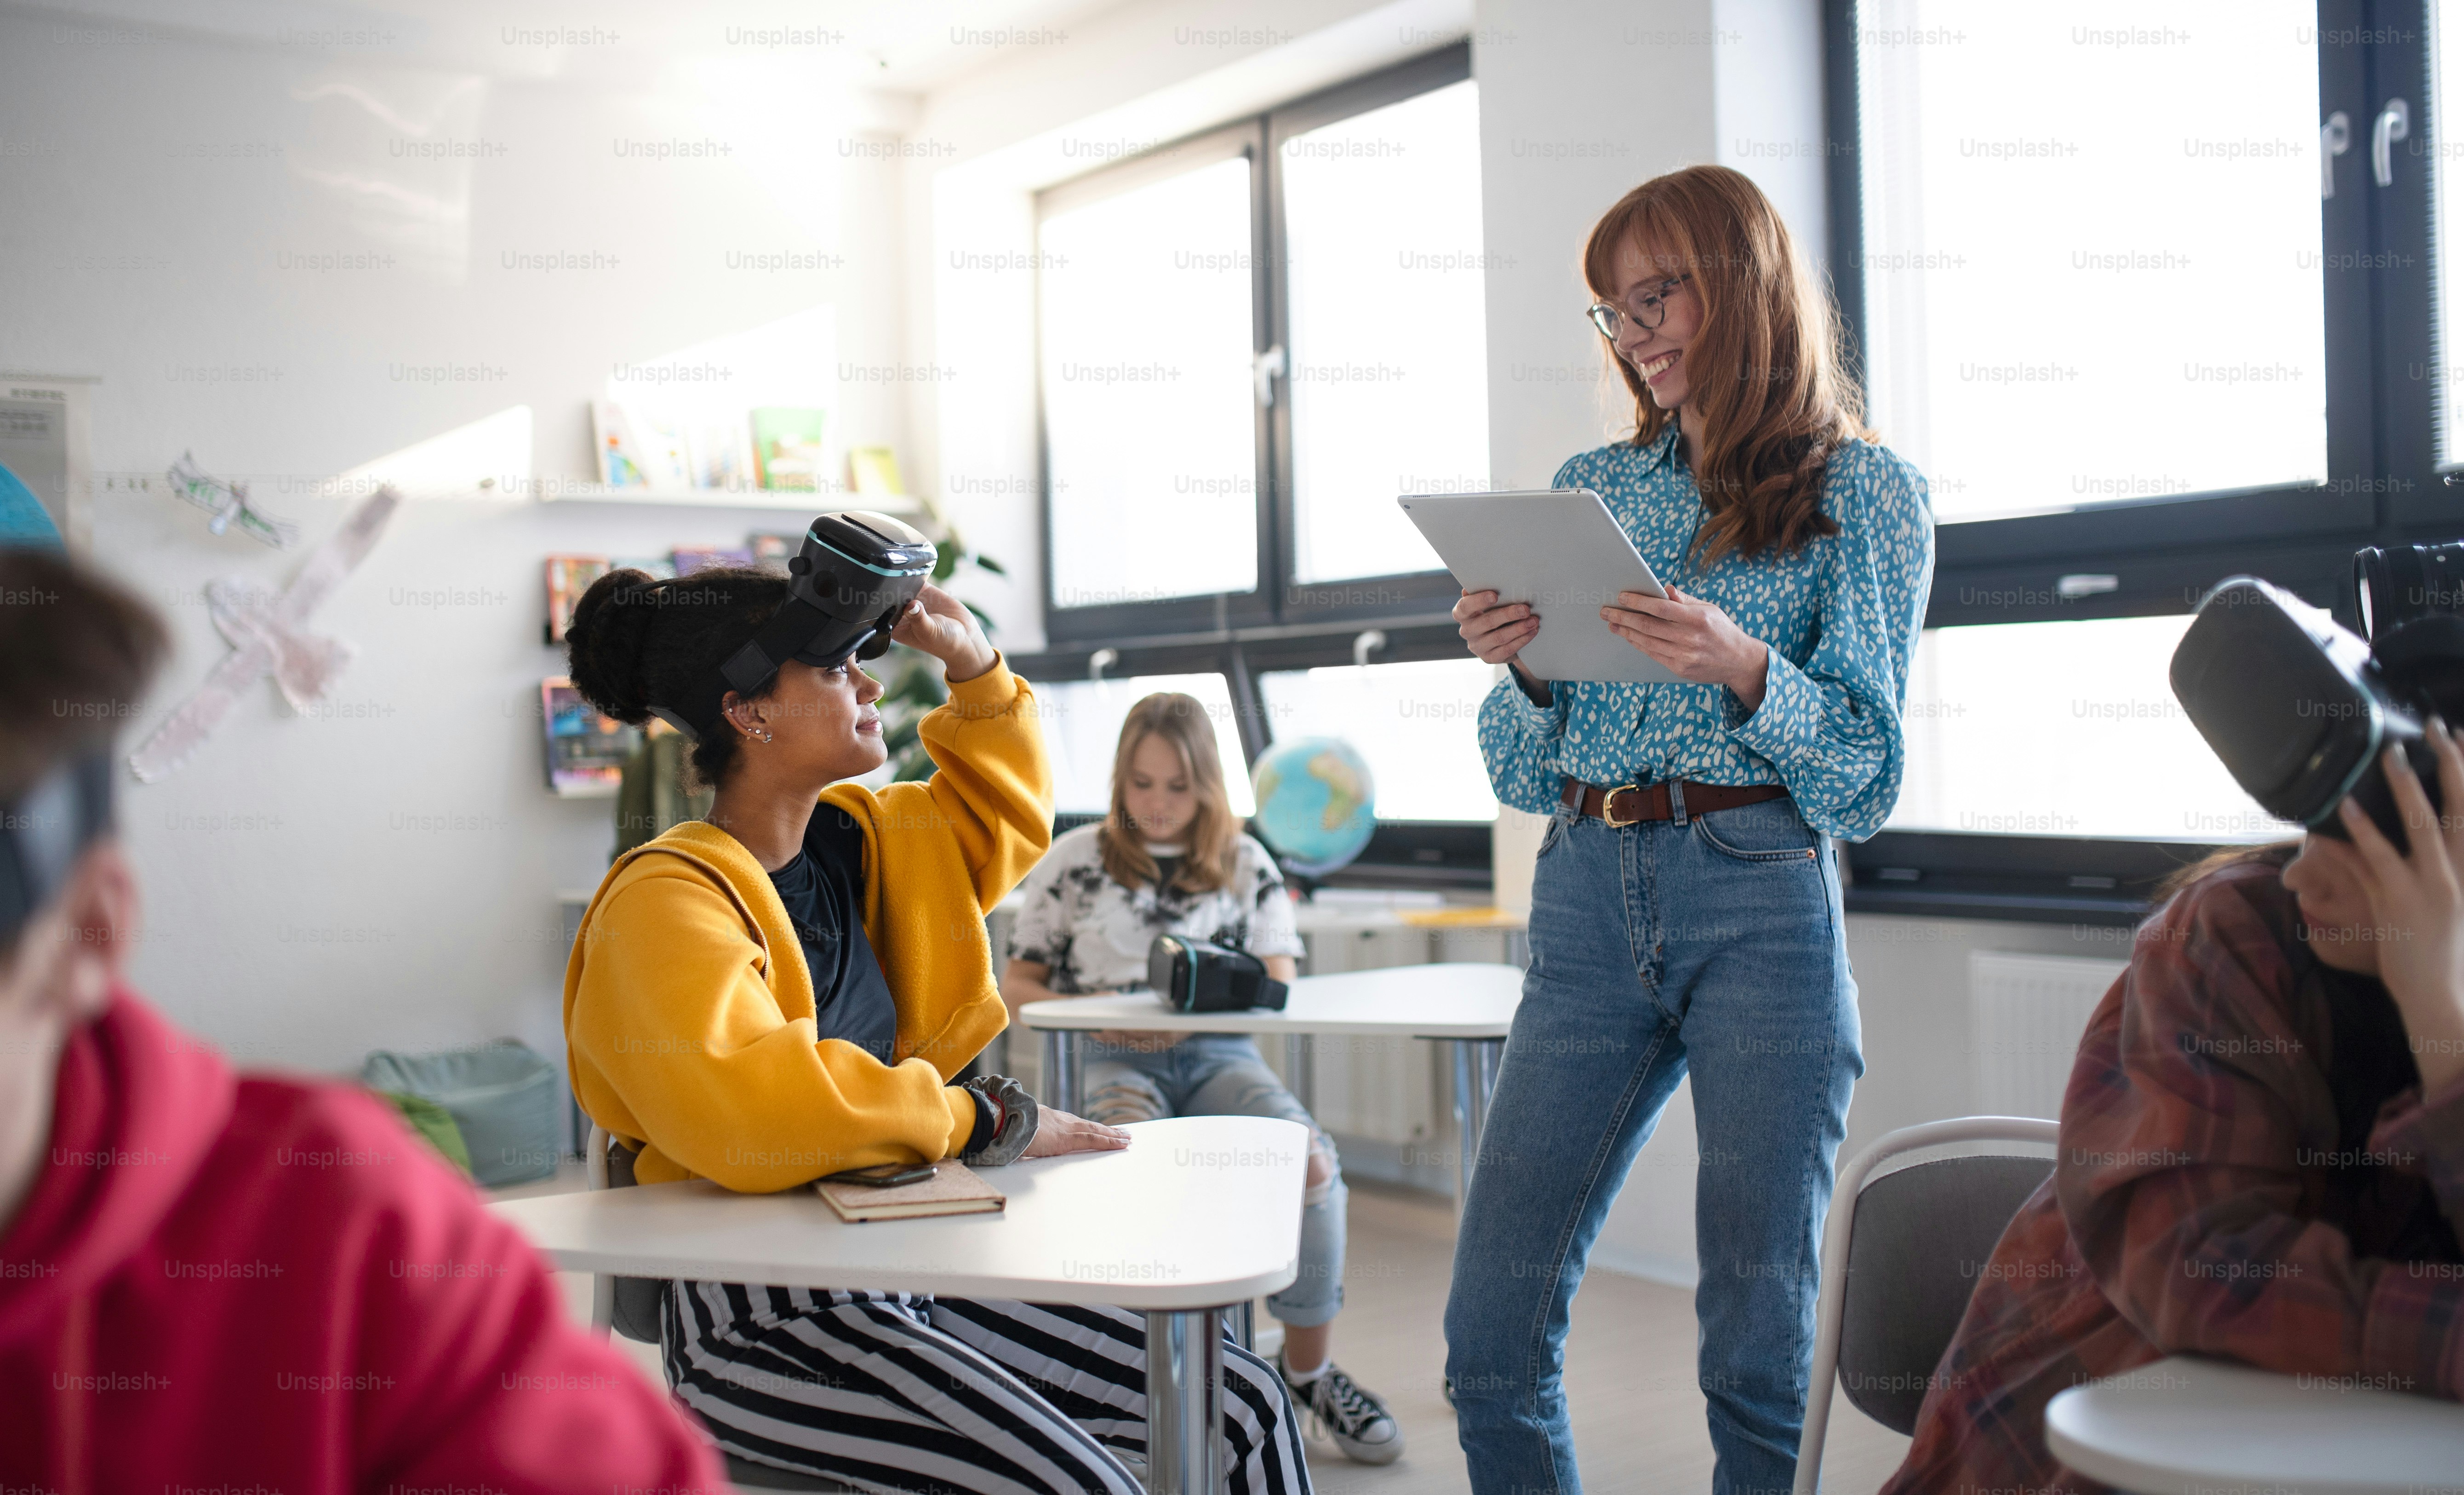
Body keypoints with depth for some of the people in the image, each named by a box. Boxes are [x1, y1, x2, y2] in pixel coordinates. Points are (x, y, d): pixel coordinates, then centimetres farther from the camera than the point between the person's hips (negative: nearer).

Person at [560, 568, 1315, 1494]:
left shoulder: (847, 843, 12)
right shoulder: (664, 903, -14)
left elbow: (1002, 822, 32)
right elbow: (748, 1110, -31)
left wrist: (972, 663, 19)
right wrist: (987, 1120, -21)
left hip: (900, 1272, 8)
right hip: (765, 1325, -8)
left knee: (1243, 1411, -2)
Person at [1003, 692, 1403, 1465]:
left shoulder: (1247, 865, 14)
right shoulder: (1074, 861, 12)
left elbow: (1281, 987, 9)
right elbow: (1016, 985, 12)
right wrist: (1092, 1013, -9)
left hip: (1220, 1054, 2)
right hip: (1116, 1061, -1)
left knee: (1310, 1157, -29)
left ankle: (1308, 1363, -9)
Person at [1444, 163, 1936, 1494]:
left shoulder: (1864, 493, 4)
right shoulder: (1591, 488, 15)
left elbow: (1864, 770, -2)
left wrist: (1745, 669, -20)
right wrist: (1522, 667, -6)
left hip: (1763, 904, -4)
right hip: (1586, 900, 4)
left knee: (1760, 1341, -1)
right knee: (1490, 1328, 2)